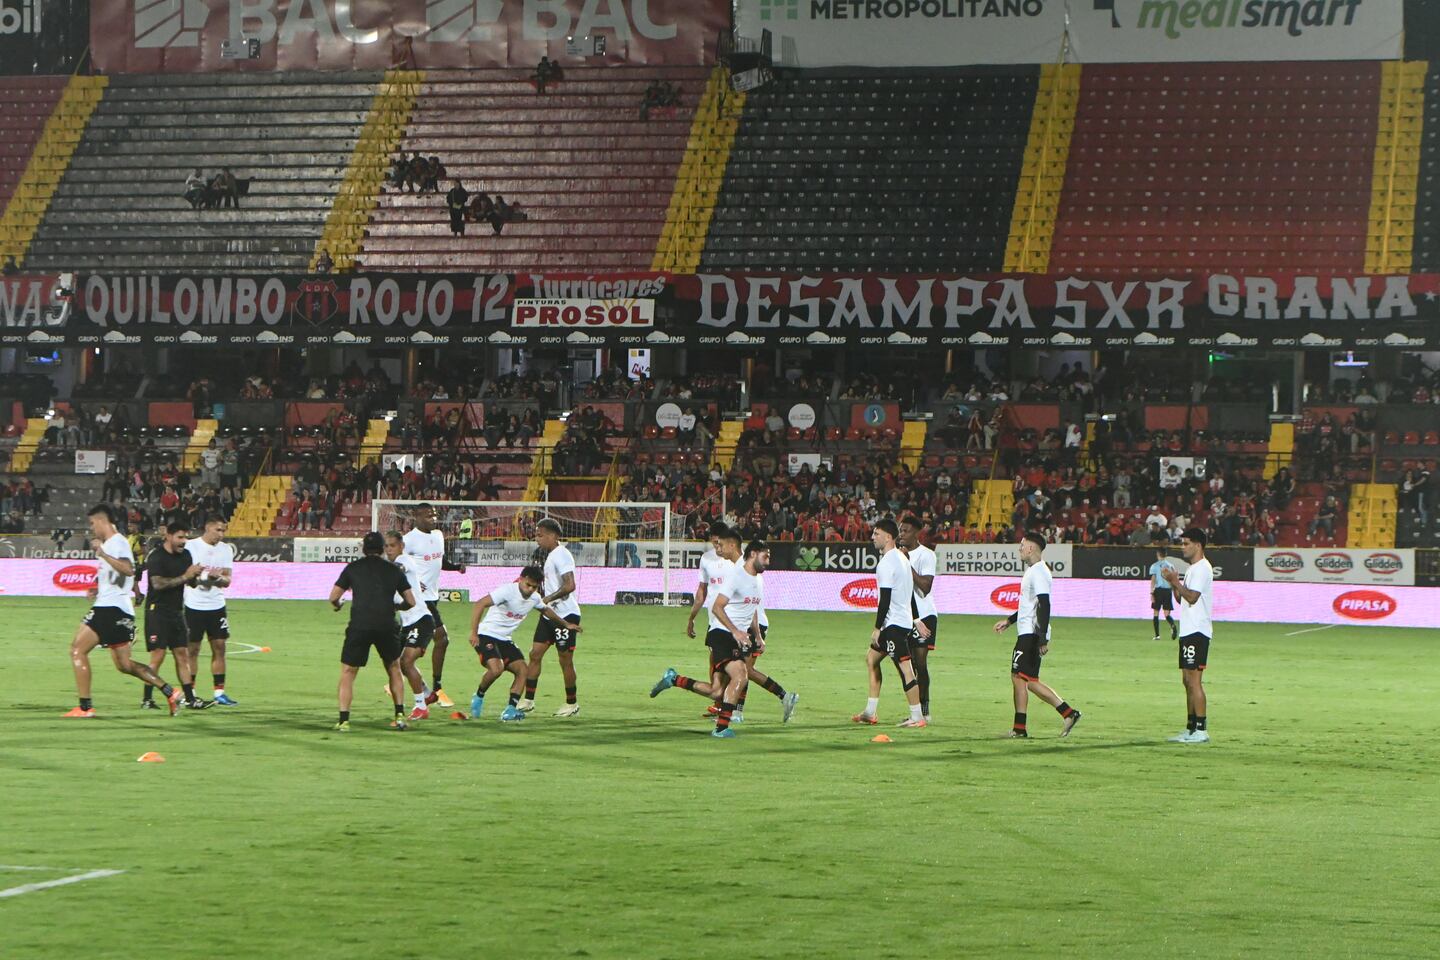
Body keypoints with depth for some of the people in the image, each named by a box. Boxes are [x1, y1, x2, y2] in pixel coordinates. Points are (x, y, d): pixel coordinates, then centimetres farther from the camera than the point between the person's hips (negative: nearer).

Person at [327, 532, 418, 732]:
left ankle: (343, 720, -3)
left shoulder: (353, 568, 8)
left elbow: (333, 597, 8)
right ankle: (400, 716, 18)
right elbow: (411, 602, 16)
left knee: (347, 673, 7)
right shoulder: (394, 570, 12)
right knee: (394, 669, 22)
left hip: (359, 626, -2)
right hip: (386, 626, 2)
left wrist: (338, 605, 30)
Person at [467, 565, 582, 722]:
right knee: (496, 669, -28)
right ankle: (478, 696, 0)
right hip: (487, 635, -8)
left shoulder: (534, 598, 4)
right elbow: (480, 604, -27)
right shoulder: (508, 591, -21)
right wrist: (473, 632, -34)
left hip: (505, 639, 8)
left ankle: (510, 710, -5)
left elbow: (545, 610, 28)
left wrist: (566, 624, 36)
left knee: (522, 669, -5)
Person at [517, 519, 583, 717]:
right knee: (535, 654, 3)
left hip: (565, 614, -10)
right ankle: (528, 700, 5)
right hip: (550, 614, 10)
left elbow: (569, 585, -25)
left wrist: (548, 599, -20)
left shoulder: (561, 555, -16)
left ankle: (572, 703, 13)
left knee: (565, 660, 0)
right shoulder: (550, 556, 15)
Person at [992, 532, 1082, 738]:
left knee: (1019, 677, -7)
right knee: (1030, 681, 9)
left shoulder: (1038, 572, -15)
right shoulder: (1033, 570, 18)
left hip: (1031, 634, -10)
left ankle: (1020, 728, -3)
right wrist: (1009, 621, 31)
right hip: (1027, 632, 10)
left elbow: (1044, 605, -22)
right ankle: (1069, 713, 8)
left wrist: (1042, 638, -27)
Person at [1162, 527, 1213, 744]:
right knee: (1187, 681, 11)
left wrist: (1175, 581, -14)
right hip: (1188, 630, 11)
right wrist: (1174, 583, 9)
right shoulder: (1192, 569, 20)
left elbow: (1192, 596, -21)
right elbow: (1182, 599, 23)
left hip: (1197, 632, -11)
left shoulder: (1202, 568, -12)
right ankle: (1190, 729, 15)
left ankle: (1201, 730, -13)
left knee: (1194, 680, -12)